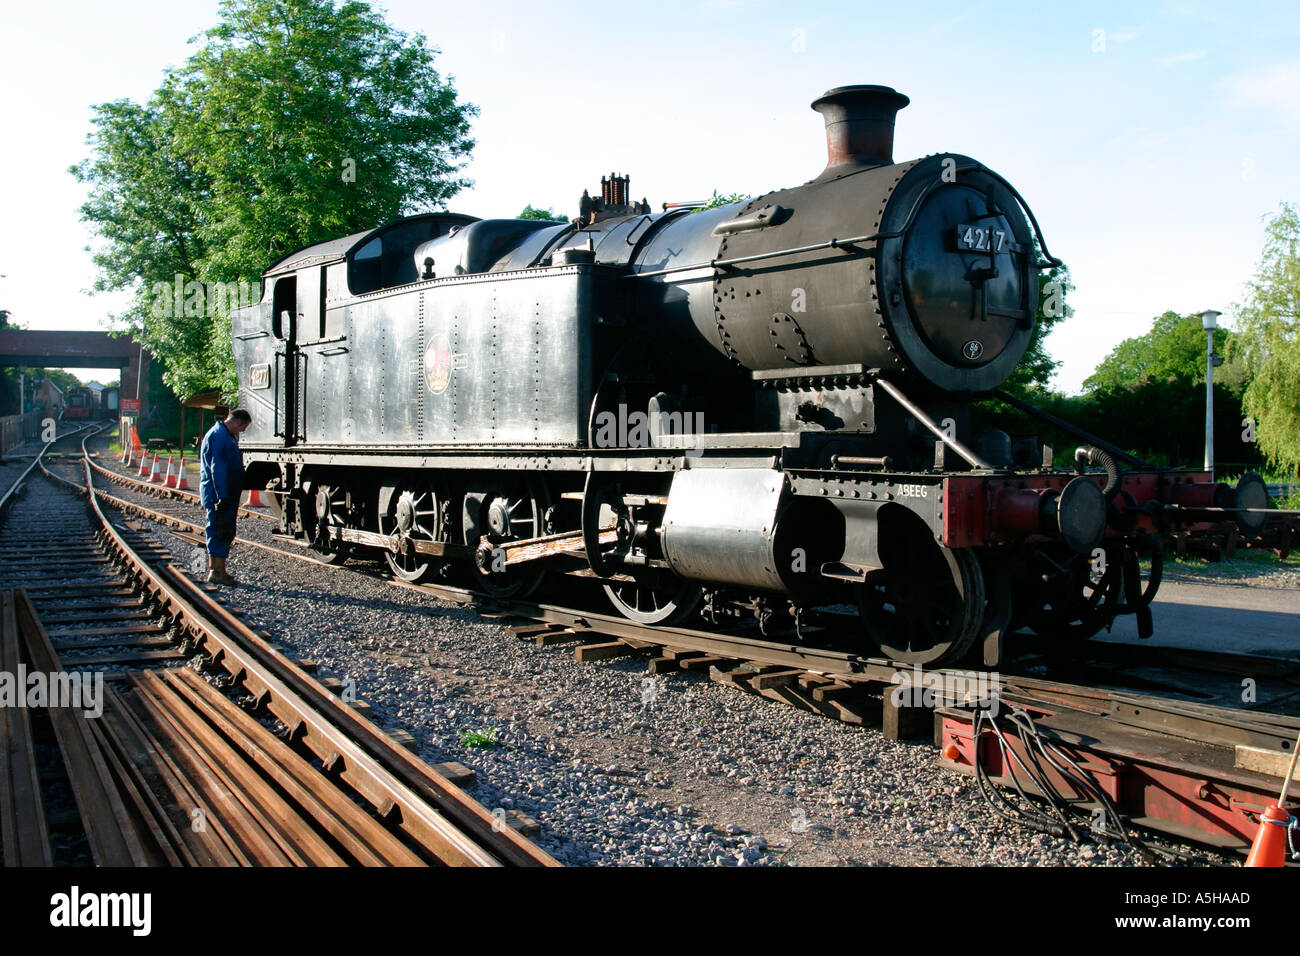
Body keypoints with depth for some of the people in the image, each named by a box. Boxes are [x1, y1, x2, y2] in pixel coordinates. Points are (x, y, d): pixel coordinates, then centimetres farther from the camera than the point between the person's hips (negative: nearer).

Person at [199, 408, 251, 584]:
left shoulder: (225, 435, 17)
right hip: (220, 493, -11)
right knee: (222, 531, -7)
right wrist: (223, 496, -23)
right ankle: (218, 572, -4)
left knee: (216, 531, 15)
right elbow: (217, 468, -22)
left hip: (219, 494, 11)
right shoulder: (220, 436, -16)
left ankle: (213, 569, 23)